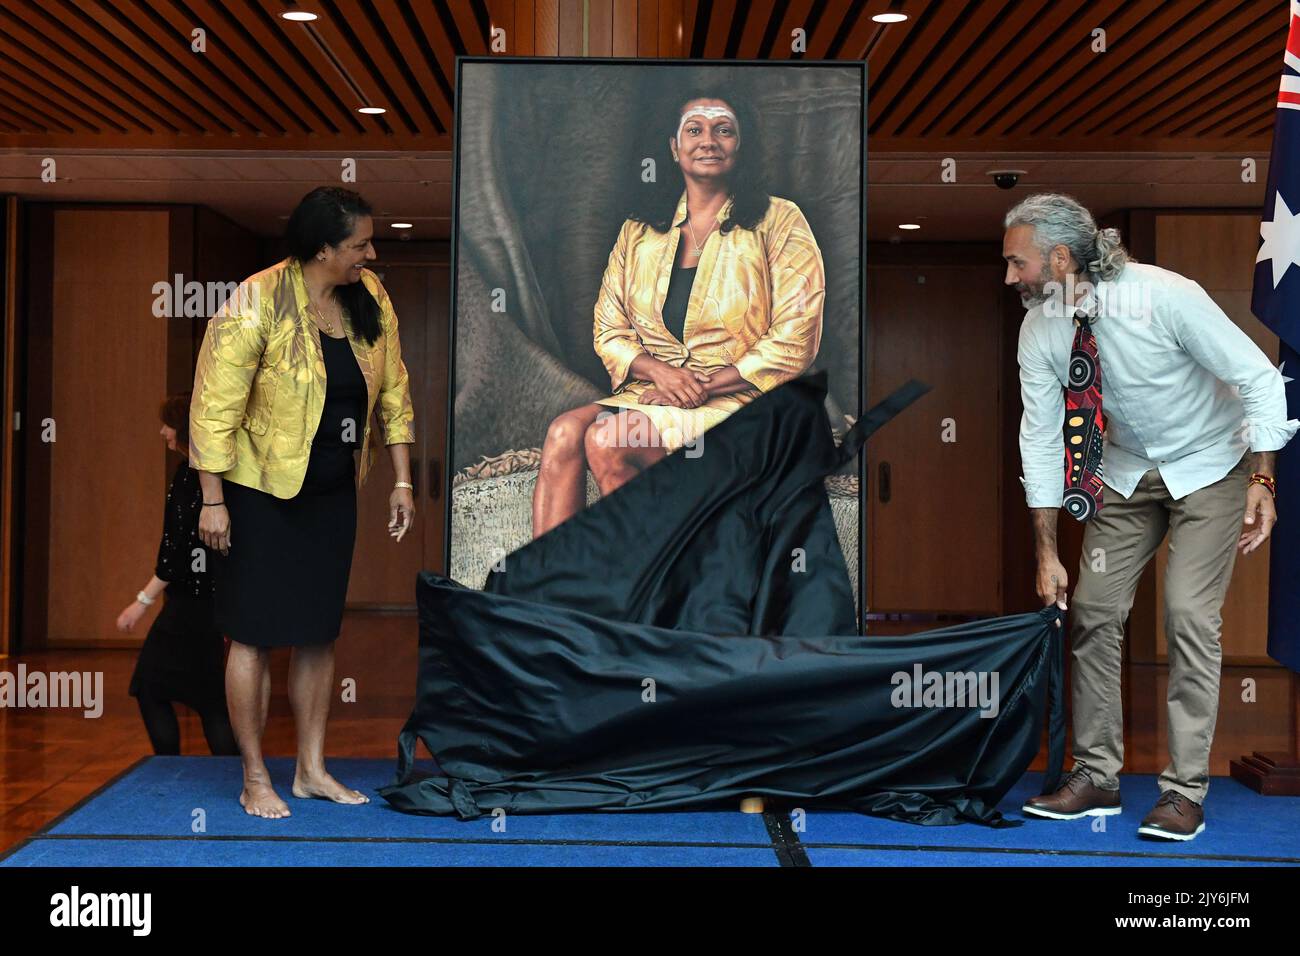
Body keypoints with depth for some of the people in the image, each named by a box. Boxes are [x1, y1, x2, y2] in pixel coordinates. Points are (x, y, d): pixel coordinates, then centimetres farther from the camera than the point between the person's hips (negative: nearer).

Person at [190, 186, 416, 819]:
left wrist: (402, 481, 5)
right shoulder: (256, 304, -19)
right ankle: (255, 780, 14)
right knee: (256, 634, 1)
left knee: (319, 631, 12)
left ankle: (311, 769, 24)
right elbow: (215, 405, -17)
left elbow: (393, 391, 8)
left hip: (334, 492, 6)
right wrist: (212, 501, -17)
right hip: (263, 492, -6)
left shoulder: (370, 298, 0)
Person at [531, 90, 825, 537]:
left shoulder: (778, 222, 1)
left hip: (740, 397, -4)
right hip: (650, 392, 5)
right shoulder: (639, 229, 15)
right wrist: (659, 371, -10)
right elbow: (608, 330, 11)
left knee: (606, 440, -28)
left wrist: (704, 387, -13)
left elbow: (794, 342, -6)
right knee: (564, 431, -25)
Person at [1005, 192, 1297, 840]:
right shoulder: (1039, 330, -14)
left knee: (1189, 615, -12)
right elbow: (1041, 437, -10)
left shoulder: (1165, 297, -28)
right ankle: (1096, 777, 11)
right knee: (1094, 611, 0)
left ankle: (1185, 791, -1)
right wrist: (1047, 554, -11)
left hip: (1208, 467, -5)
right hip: (1125, 469, 5)